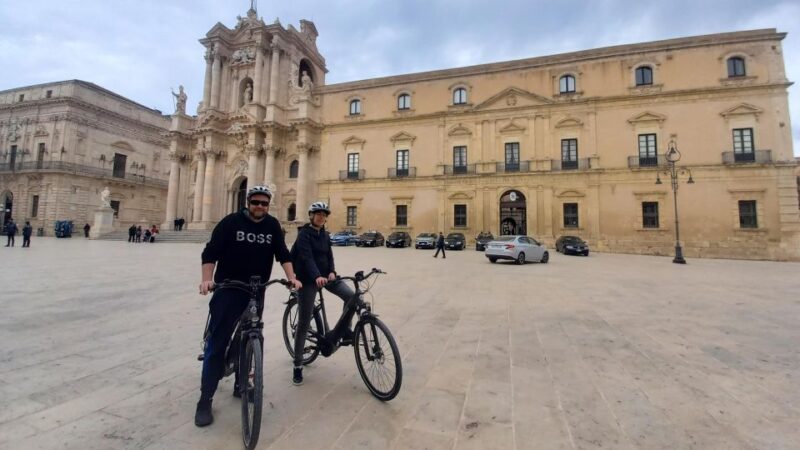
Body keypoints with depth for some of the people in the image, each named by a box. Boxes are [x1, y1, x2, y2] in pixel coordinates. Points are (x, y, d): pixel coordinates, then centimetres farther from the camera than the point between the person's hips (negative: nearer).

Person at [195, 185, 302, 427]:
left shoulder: (272, 225, 1)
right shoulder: (231, 222, -8)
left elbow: (283, 254, -1)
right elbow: (210, 253, -7)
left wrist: (292, 278, -13)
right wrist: (207, 279, -20)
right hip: (228, 291, -3)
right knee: (217, 342, -2)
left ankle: (241, 383, 33)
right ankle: (205, 400, 9)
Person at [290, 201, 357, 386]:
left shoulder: (325, 234, 11)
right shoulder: (304, 234, -10)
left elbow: (329, 255, 6)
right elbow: (307, 257, -24)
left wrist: (332, 272, -15)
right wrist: (317, 277, -40)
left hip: (325, 275, 6)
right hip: (308, 279, -6)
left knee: (352, 296, -16)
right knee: (303, 323, 0)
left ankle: (343, 331, 5)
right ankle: (298, 365, 14)